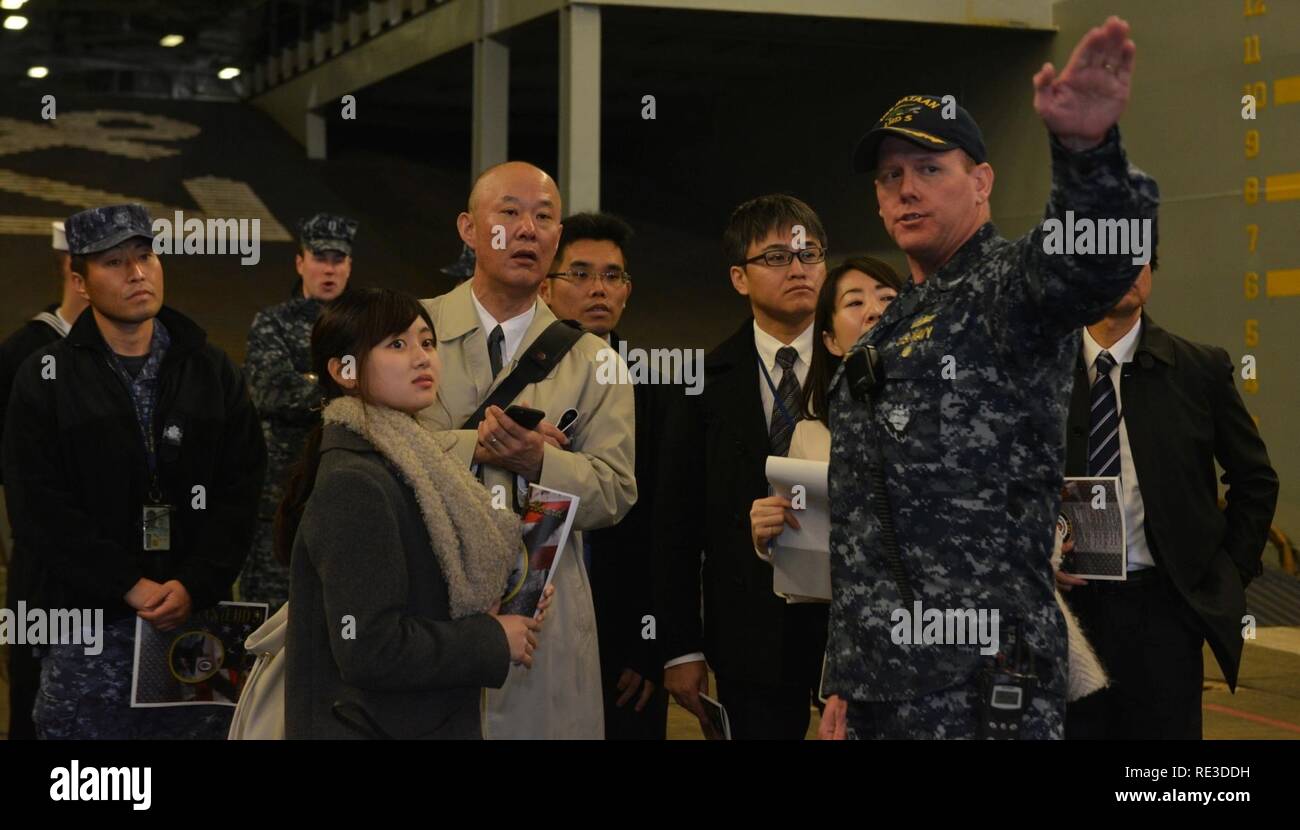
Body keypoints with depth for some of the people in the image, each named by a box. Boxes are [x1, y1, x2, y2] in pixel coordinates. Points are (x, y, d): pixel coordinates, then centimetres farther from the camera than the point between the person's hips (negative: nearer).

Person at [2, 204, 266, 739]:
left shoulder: (213, 372, 8)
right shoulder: (45, 379, 2)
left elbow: (240, 492, 2)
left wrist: (193, 586, -12)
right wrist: (131, 587, -13)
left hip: (198, 615, 2)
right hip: (87, 626, -2)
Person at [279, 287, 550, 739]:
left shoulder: (406, 462, 8)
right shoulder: (354, 486, -20)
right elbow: (369, 650, -25)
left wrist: (498, 610, 1)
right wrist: (493, 639, -15)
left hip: (424, 721, 9)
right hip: (372, 725, -9)